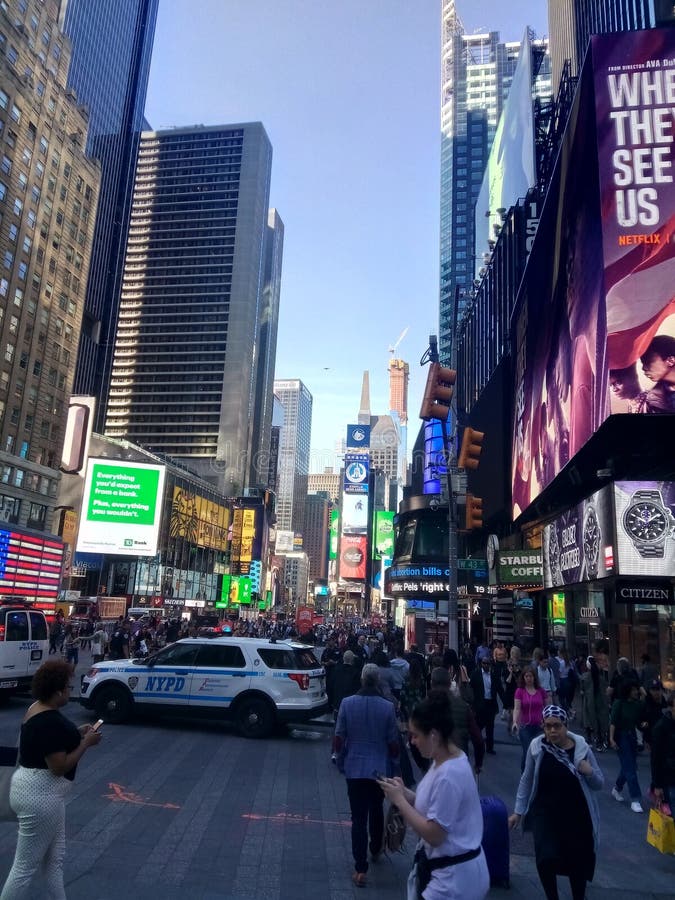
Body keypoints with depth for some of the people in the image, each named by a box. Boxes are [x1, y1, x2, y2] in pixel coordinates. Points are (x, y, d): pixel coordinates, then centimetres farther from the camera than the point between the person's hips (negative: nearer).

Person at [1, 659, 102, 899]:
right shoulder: (49, 721, -26)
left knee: (54, 859, 20)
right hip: (39, 796, -11)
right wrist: (86, 743, -15)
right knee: (27, 866, 5)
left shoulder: (39, 709, 5)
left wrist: (77, 733, 7)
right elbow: (59, 766, -24)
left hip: (35, 789, 11)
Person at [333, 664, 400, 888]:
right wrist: (393, 762, 12)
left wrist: (340, 760, 10)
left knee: (358, 817, 5)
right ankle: (375, 849, 42)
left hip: (355, 768, -1)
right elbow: (393, 742, -6)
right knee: (376, 811, 23)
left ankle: (360, 869, 4)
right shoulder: (388, 707, -12)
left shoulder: (347, 703, -11)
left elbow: (338, 738, -7)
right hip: (380, 768, 1)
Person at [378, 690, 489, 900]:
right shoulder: (444, 761, 2)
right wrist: (406, 793, -4)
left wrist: (399, 800, -19)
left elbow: (433, 835, -25)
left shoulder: (449, 775, -27)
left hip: (453, 875, -9)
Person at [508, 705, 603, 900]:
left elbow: (599, 784, 0)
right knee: (546, 859, -13)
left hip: (576, 815, 1)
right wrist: (519, 811, 2)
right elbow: (526, 780, 0)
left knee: (578, 862, 11)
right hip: (545, 813, -1)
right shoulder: (536, 746, -11)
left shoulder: (581, 748, -10)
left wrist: (589, 772, -21)